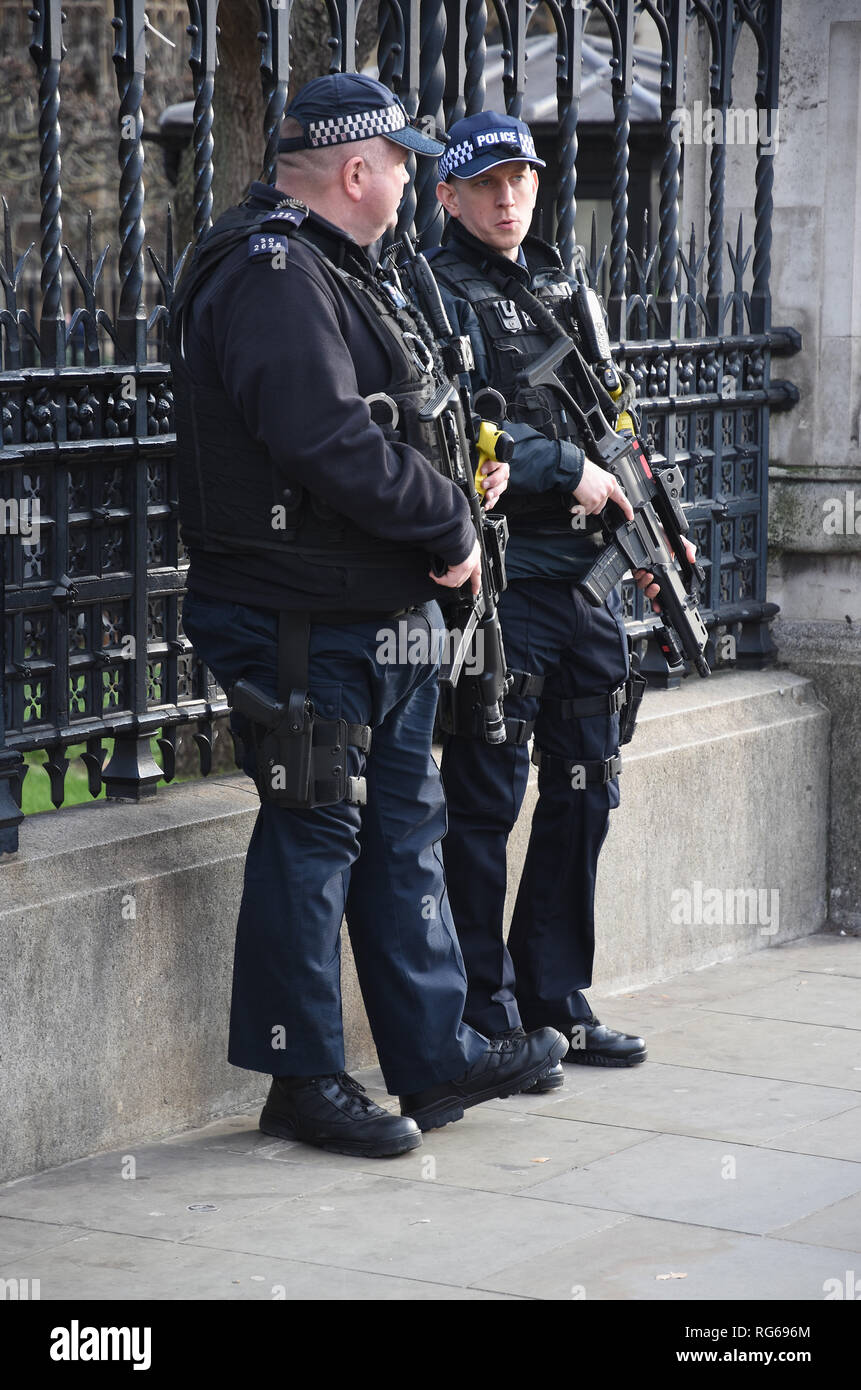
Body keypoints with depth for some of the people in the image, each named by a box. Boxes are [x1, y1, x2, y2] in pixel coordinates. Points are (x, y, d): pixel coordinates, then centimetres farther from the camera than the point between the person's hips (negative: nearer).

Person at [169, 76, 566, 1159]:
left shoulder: (330, 271, 18)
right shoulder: (271, 276, -17)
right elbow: (332, 443, -26)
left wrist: (443, 495, 8)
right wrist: (448, 525, -16)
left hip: (381, 619, 11)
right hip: (303, 626, -11)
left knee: (404, 829, 14)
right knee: (312, 838, -2)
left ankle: (435, 1057, 23)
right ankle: (304, 1080, 8)